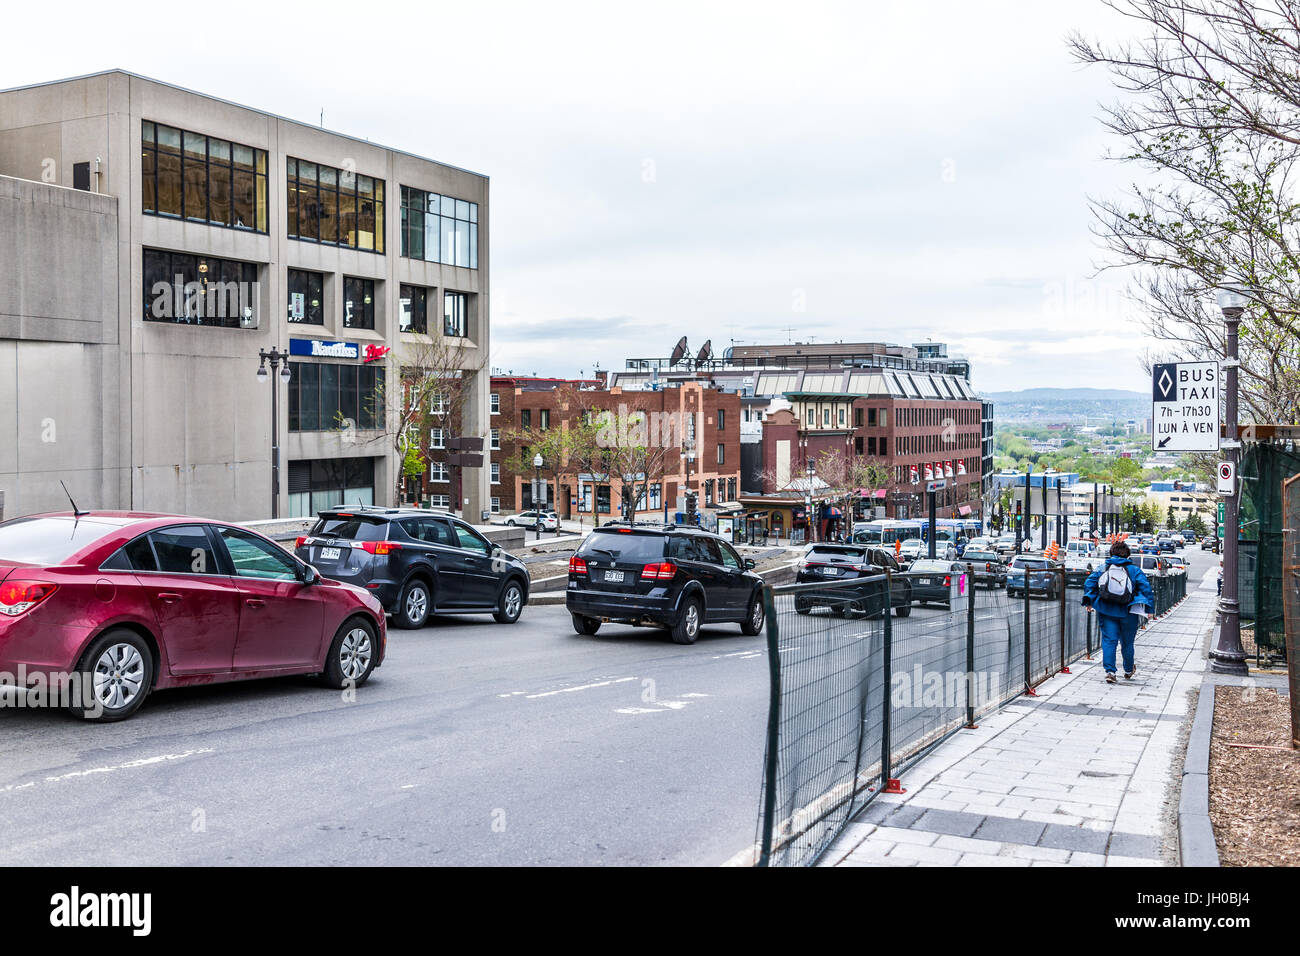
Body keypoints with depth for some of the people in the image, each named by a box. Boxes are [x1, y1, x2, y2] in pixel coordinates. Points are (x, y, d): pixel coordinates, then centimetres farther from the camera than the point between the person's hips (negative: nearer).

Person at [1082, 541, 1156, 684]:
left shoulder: (1102, 568, 5)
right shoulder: (1134, 570, 2)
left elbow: (1089, 583, -1)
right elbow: (1146, 588, -2)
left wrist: (1088, 602, 5)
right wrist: (1148, 609, 1)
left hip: (1106, 611, 0)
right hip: (1128, 612, 0)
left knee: (1109, 640, 1)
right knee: (1127, 642, 15)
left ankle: (1110, 671, -14)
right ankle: (1128, 671, 31)